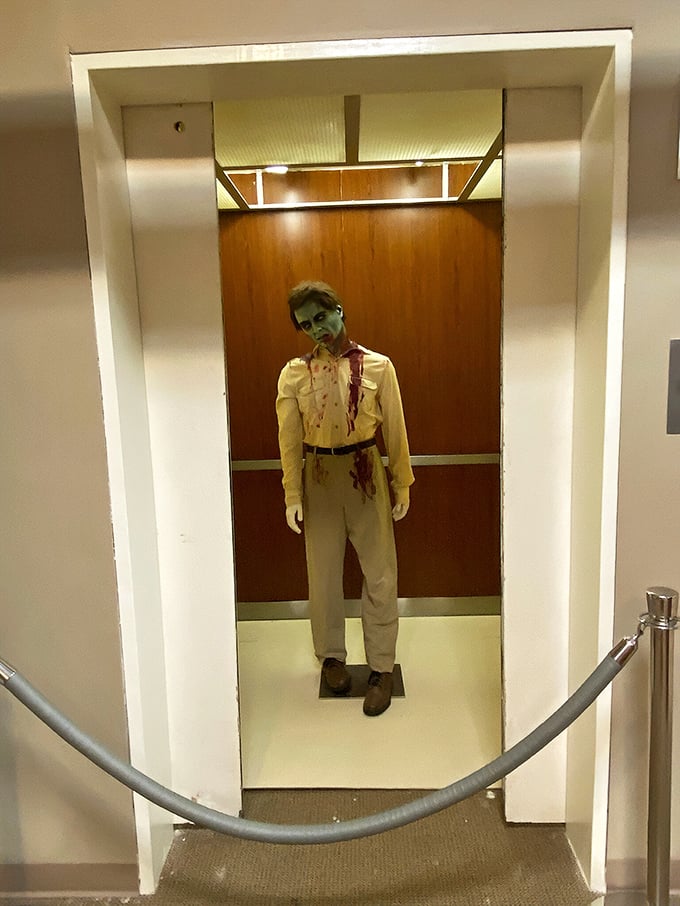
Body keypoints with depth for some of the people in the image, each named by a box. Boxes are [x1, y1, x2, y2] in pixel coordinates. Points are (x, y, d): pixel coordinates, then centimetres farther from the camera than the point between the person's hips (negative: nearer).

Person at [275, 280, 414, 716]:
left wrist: (402, 484, 1)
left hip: (367, 475, -1)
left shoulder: (377, 366, -4)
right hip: (319, 479, 1)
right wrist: (293, 496, -3)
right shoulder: (294, 373, -2)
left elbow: (395, 429, 0)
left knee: (380, 572, 3)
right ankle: (332, 655, 32)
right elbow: (289, 439, -1)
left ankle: (381, 668, 18)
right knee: (324, 572, 11)